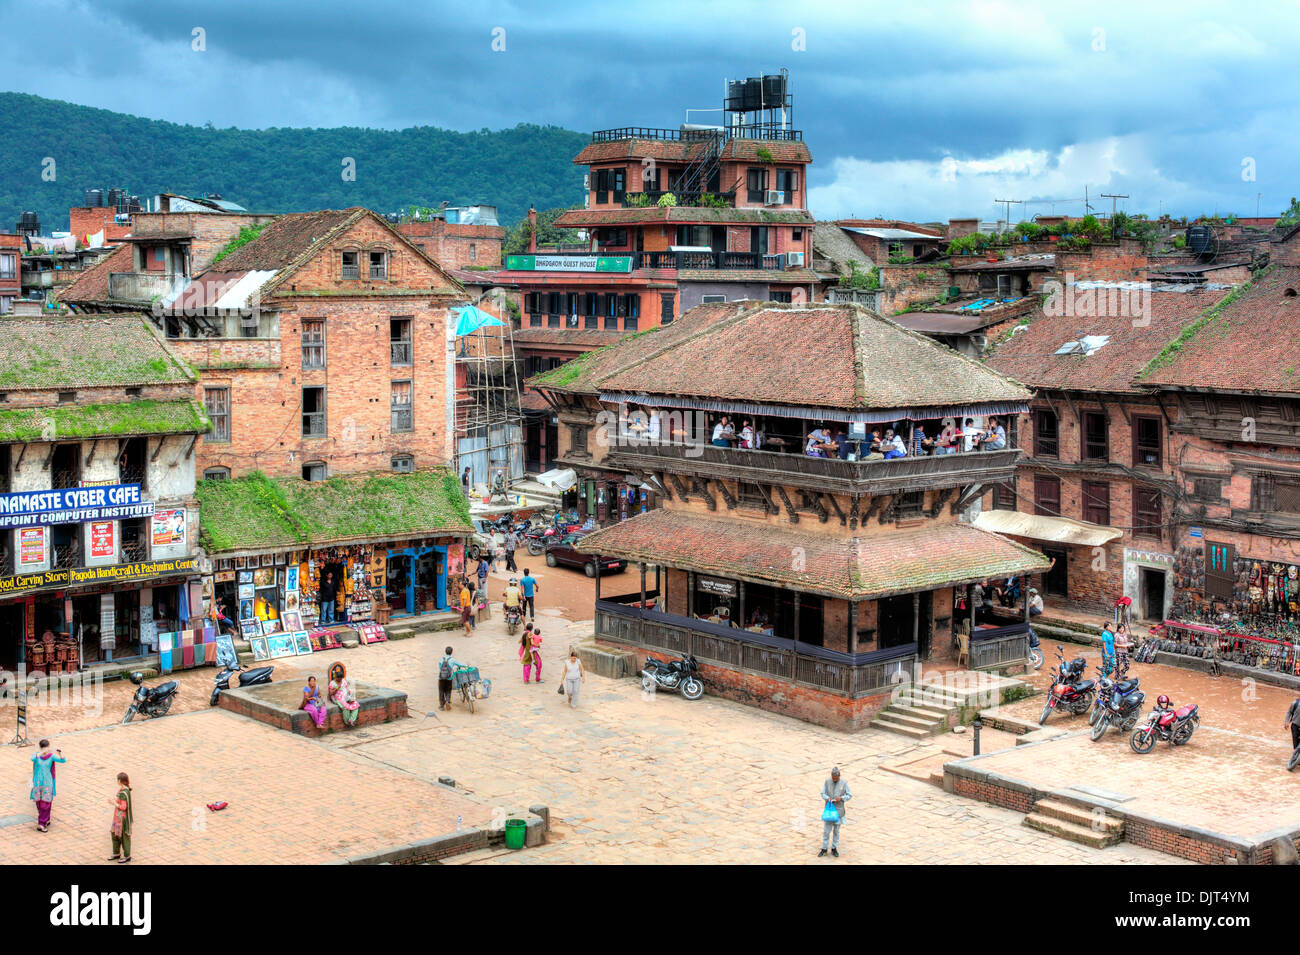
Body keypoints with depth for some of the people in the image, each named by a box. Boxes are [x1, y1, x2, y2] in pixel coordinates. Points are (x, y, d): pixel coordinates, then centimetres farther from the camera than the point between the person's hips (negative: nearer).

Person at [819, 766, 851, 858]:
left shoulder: (844, 783, -6)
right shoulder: (827, 782, -4)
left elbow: (849, 795, 0)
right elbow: (823, 794, 2)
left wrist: (841, 798, -18)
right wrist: (827, 798, -19)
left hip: (839, 810, 0)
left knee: (836, 830, 10)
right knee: (826, 830, 1)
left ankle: (834, 849, 22)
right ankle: (824, 849, 12)